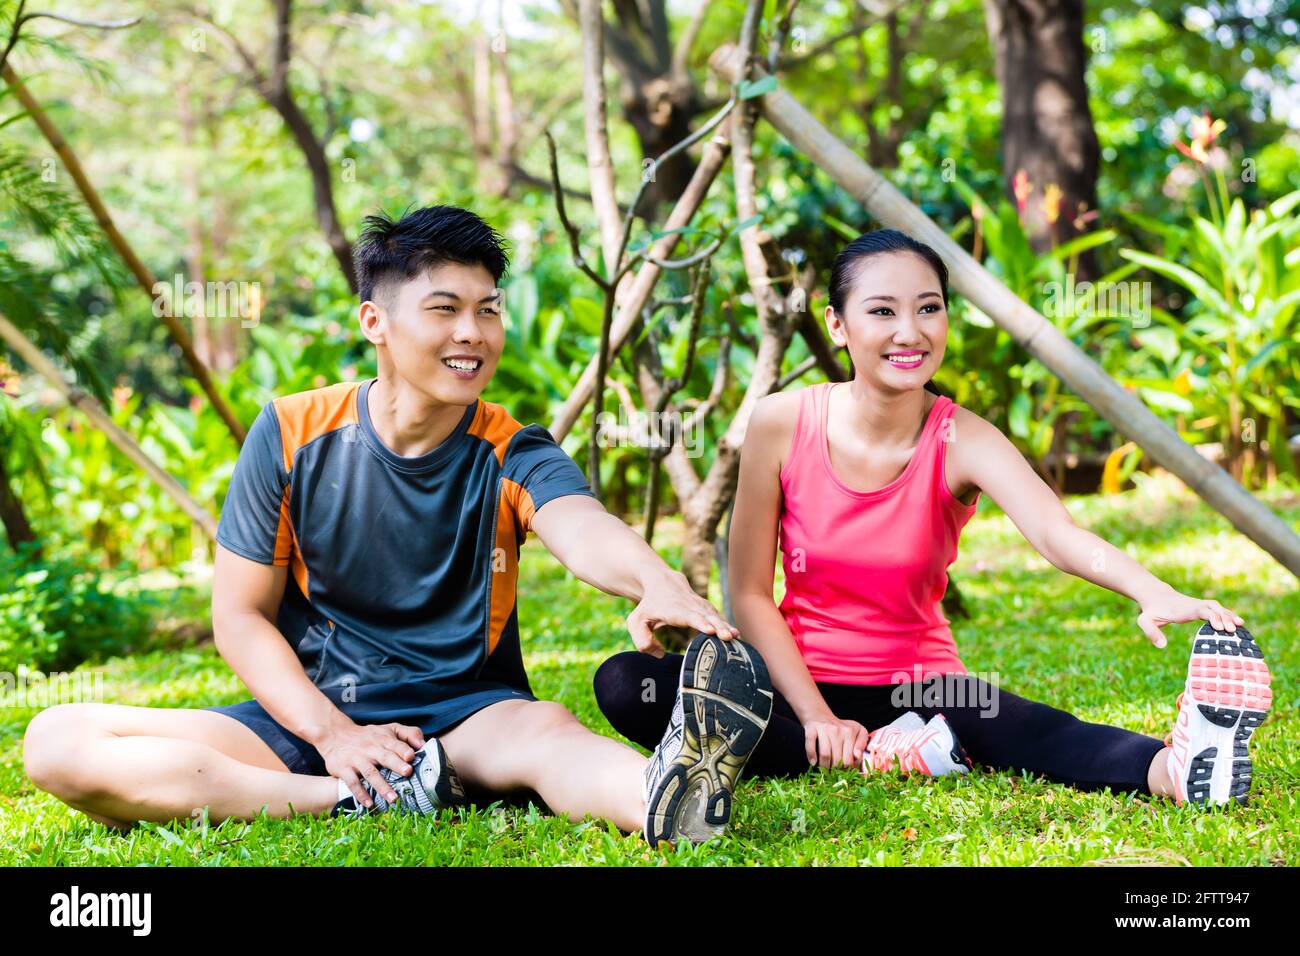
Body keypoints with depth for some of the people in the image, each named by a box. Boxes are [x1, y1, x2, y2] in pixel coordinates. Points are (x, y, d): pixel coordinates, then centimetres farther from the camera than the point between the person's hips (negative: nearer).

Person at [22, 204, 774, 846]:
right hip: (309, 715, 2)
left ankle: (663, 793, -71)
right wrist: (332, 733, -15)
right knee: (57, 741, -20)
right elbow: (242, 616, 2)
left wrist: (657, 582, -53)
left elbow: (584, 528, -28)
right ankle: (361, 802, -31)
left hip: (465, 715, -1)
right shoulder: (292, 436, -2)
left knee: (544, 728, -36)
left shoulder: (513, 454, -5)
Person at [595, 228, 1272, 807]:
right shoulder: (782, 424, -11)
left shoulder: (962, 441, -13)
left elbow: (1059, 535, -33)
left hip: (918, 685, -1)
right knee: (626, 685, -25)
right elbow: (749, 593, -6)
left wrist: (1152, 592, -54)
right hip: (805, 680, 2)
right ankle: (877, 756, -27)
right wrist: (816, 717, -17)